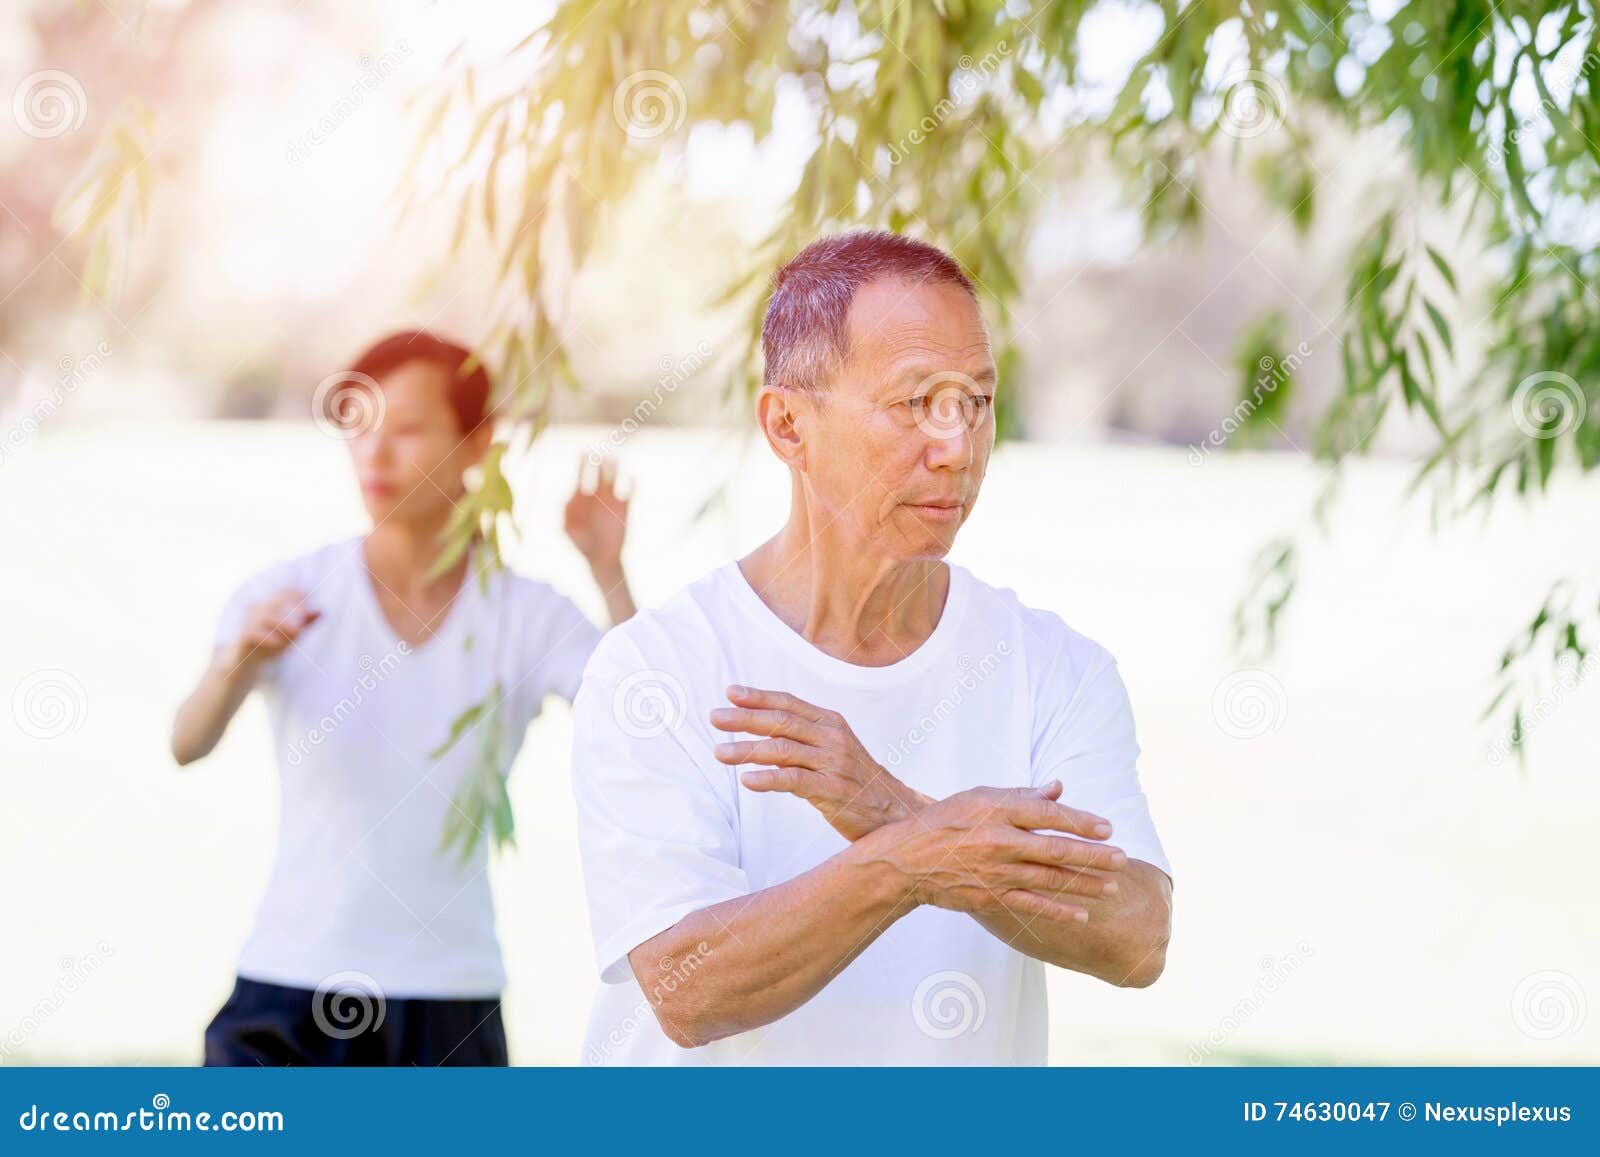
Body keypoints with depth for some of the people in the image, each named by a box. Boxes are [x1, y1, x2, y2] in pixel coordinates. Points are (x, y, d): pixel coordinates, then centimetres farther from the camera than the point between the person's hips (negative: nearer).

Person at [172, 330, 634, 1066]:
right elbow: (187, 744, -16)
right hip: (289, 985, 0)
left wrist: (609, 575, -20)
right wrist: (238, 663, -37)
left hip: (447, 1007, 1)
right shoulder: (288, 598, -2)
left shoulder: (525, 617, 0)